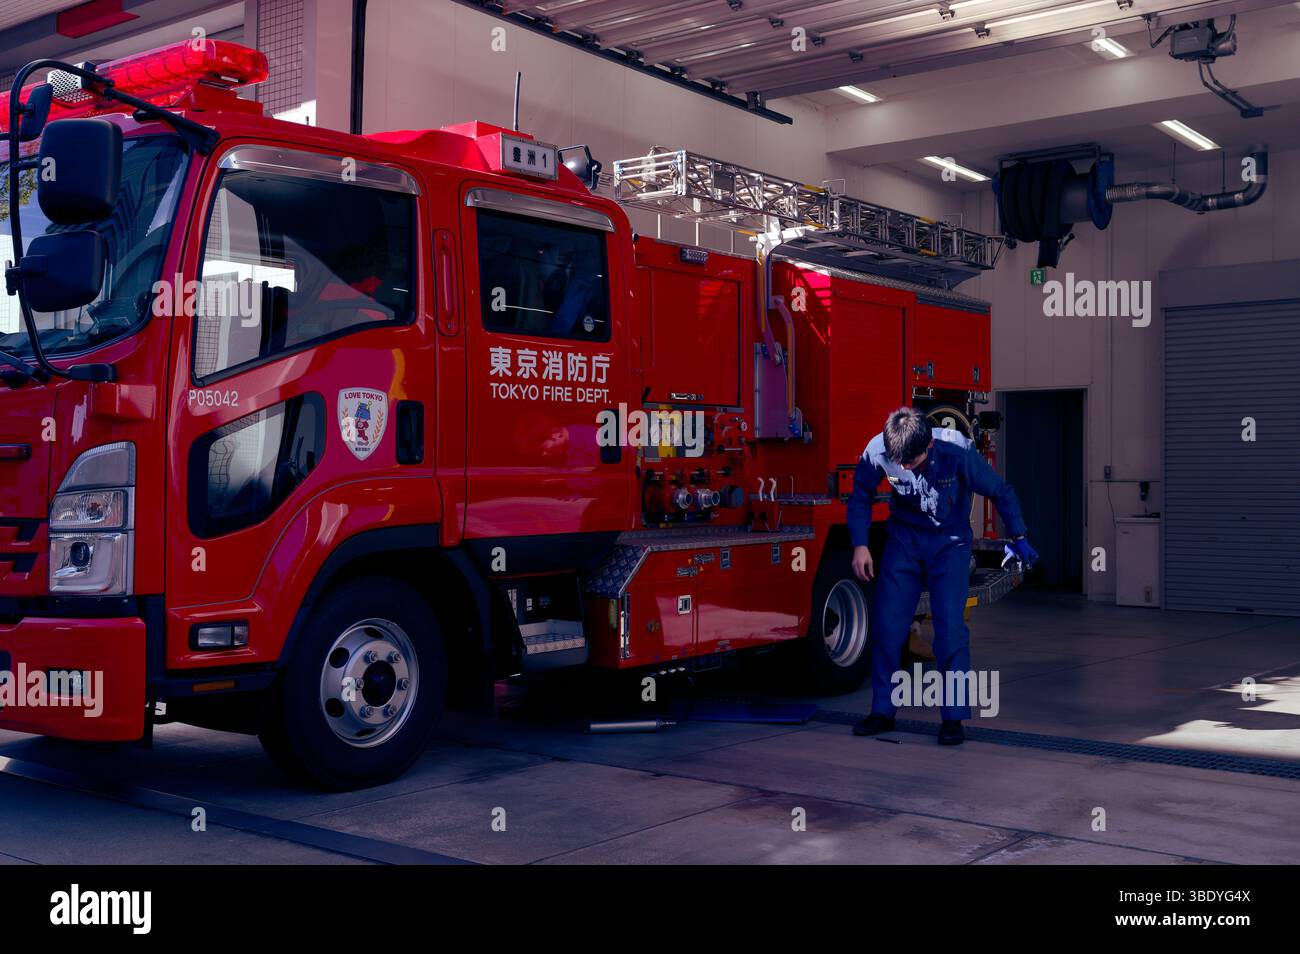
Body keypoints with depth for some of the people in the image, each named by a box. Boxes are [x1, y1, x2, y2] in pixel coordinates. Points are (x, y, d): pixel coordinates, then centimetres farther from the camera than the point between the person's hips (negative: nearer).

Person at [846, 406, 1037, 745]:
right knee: (886, 624, -3)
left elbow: (1000, 491, -10)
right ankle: (882, 711, 11)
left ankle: (953, 717, -1)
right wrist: (860, 545, -7)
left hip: (950, 542, -2)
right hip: (904, 539, 2)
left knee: (950, 627, -12)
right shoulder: (877, 451, -21)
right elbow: (861, 497, -1)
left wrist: (1018, 538, -5)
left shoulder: (957, 451, -26)